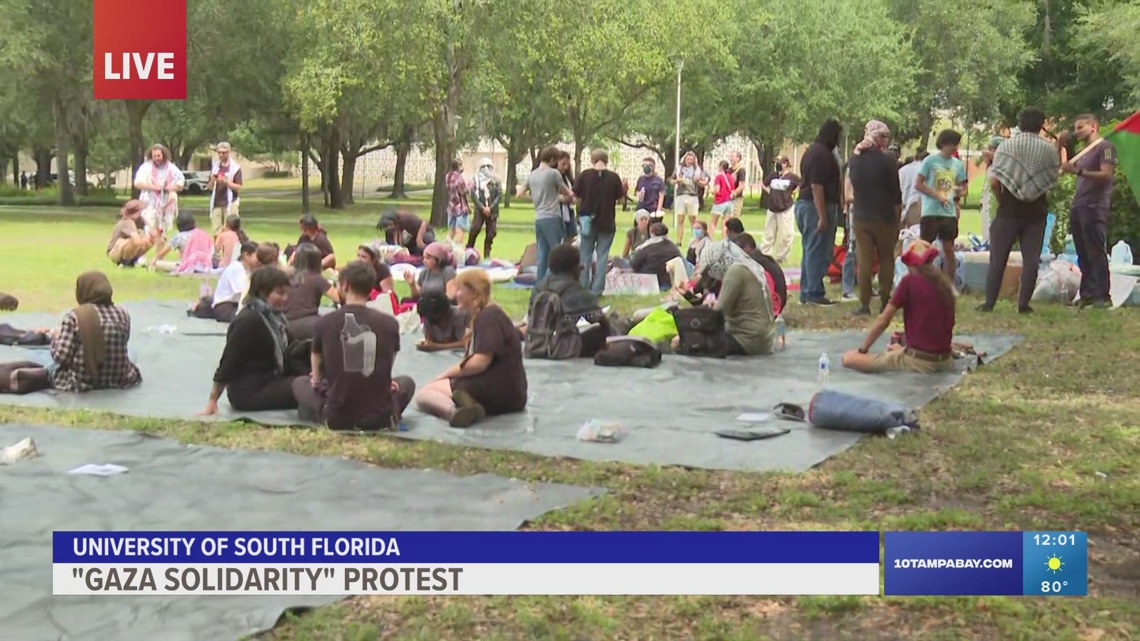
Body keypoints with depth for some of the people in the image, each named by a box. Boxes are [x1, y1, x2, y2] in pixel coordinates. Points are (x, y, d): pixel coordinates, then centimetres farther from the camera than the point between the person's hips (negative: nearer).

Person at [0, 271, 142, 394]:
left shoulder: (74, 317, -13)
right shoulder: (123, 314, -3)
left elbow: (61, 356, -16)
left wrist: (56, 336, 5)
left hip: (81, 381, -1)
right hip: (118, 379, 1)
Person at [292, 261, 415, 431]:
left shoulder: (325, 322, -8)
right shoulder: (390, 323, -7)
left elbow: (316, 377, 8)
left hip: (337, 418, 1)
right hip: (379, 417, 0)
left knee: (299, 382, 28)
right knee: (406, 382, 31)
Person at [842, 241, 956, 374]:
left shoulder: (909, 281, -7)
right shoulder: (944, 283, 8)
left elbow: (883, 321, -5)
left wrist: (863, 349, 8)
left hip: (919, 361, -7)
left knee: (848, 357, -7)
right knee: (894, 349, 38)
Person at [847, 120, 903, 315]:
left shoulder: (855, 159, 1)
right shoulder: (887, 160, -10)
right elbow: (896, 193, -5)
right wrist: (898, 218, 3)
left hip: (860, 217, 3)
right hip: (884, 217, -3)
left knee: (864, 260, 3)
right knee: (886, 259, 10)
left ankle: (864, 304, -2)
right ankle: (885, 302, 10)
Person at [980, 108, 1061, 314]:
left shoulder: (1006, 146, -3)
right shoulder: (1049, 149, 0)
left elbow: (994, 181, -10)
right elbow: (1054, 177, 11)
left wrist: (1001, 200, 7)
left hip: (1009, 210, -1)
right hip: (1036, 212, 1)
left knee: (998, 257, 5)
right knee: (1031, 258, 5)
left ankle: (989, 302, 4)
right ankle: (1024, 303, 4)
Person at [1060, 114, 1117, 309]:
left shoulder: (1105, 147, -4)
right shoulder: (1084, 151, 22)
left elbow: (1107, 174, -15)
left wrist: (1078, 171, -25)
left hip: (1095, 209, -8)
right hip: (1078, 208, 8)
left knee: (1096, 253, -10)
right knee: (1083, 255, 6)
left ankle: (1103, 297, -11)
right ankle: (1087, 294, 8)